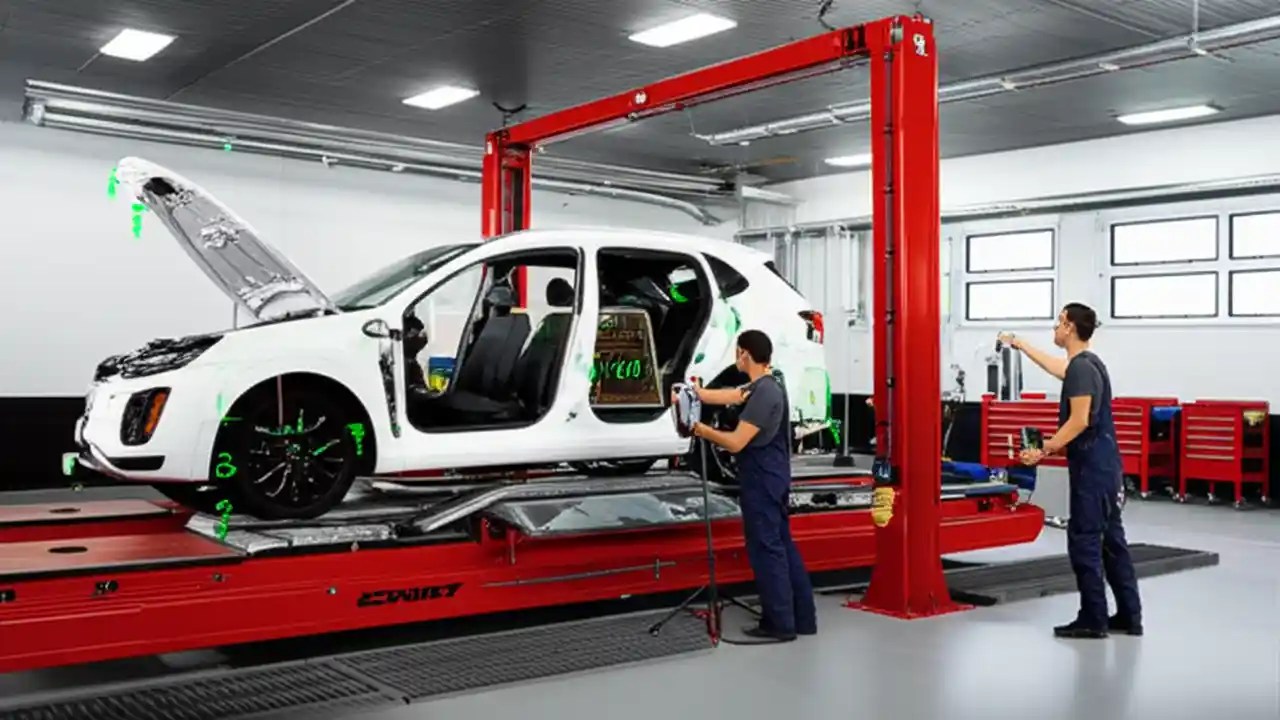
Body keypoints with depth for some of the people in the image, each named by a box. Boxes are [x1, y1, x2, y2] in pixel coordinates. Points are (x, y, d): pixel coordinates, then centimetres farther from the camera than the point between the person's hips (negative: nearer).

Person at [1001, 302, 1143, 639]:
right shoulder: (1087, 363, 16)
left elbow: (1079, 421, -23)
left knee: (1084, 542, -5)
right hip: (1105, 466, 11)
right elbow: (1056, 367, 37)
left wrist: (1043, 451, -19)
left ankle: (1093, 619, 0)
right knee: (1111, 540, 12)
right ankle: (1129, 615, 16)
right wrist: (1021, 345, 47)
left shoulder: (1081, 367, -17)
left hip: (1092, 468, -11)